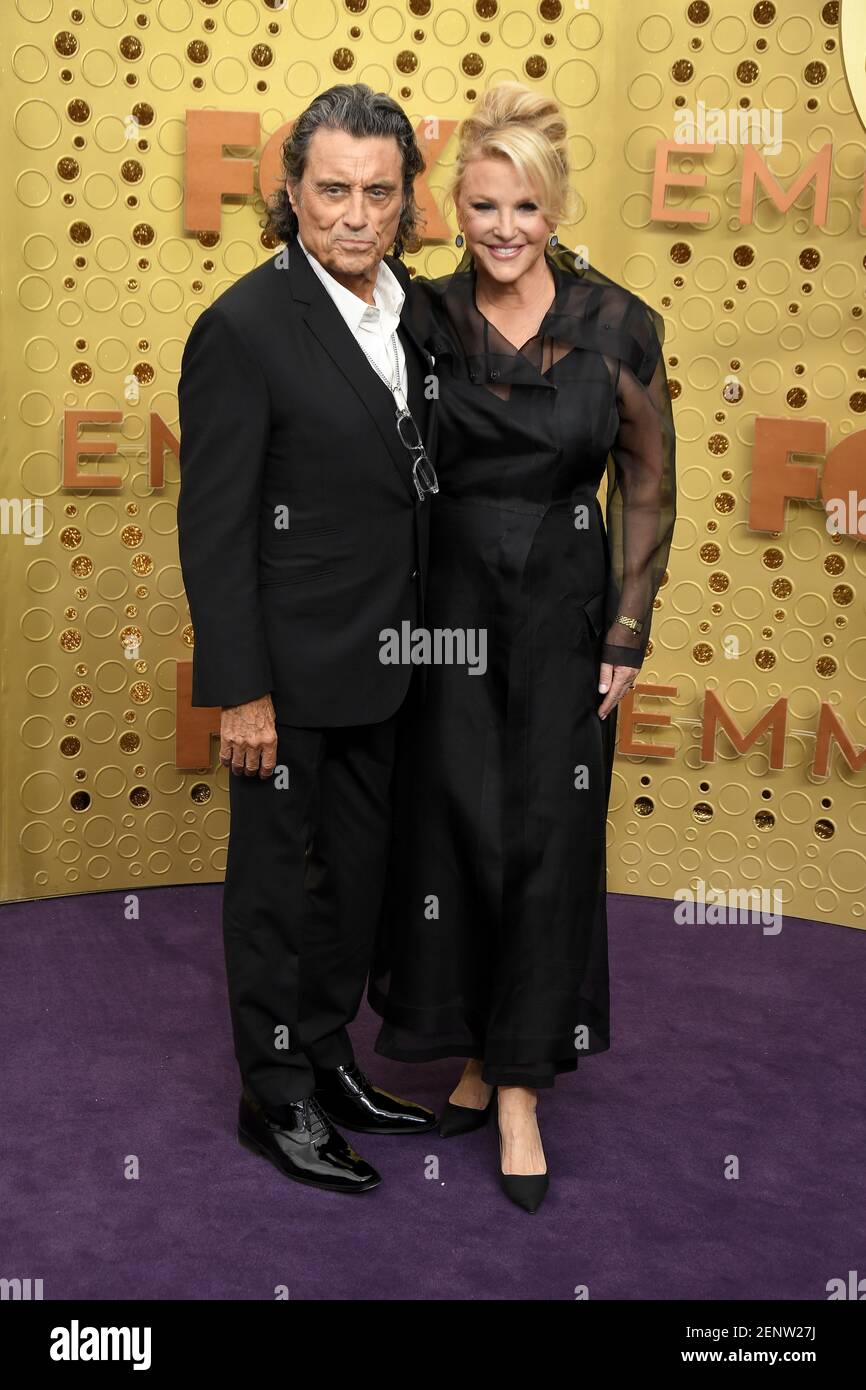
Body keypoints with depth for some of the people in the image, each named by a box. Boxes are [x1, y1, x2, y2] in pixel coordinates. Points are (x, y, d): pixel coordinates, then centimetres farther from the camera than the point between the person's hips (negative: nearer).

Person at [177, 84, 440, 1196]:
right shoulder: (244, 327, -16)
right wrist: (241, 691, -18)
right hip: (292, 666, -7)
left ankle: (329, 1061, 37)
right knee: (277, 882, 8)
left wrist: (418, 636, 13)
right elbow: (212, 529, -17)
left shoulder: (408, 306, 6)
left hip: (379, 664, 7)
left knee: (358, 869, 18)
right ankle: (275, 1100, 25)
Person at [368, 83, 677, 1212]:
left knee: (546, 838, 2)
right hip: (446, 600, 1)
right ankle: (474, 1048, 26)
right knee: (451, 827, 5)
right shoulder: (424, 317, -1)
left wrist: (628, 633, -2)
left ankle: (520, 1088, 15)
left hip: (563, 608, -1)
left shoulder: (617, 326, -5)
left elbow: (647, 487, 1)